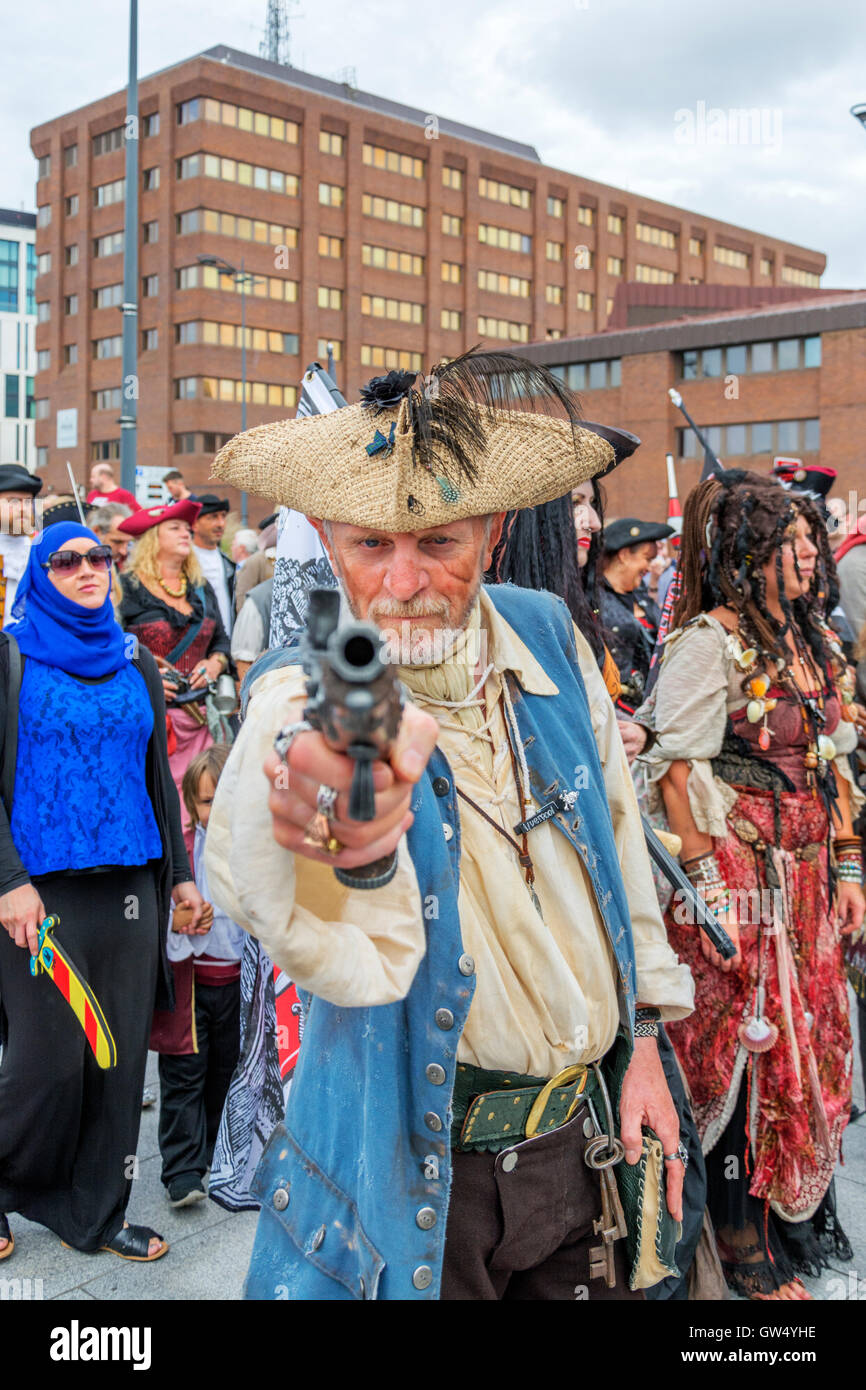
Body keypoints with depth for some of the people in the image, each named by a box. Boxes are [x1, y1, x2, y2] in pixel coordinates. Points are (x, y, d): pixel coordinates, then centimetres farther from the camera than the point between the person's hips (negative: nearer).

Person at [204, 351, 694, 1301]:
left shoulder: (548, 637, -5)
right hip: (423, 1166, -4)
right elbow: (351, 969, -33)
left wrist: (645, 1039, 10)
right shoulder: (300, 709, -19)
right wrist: (355, 843, -55)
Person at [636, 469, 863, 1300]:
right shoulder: (710, 641, -13)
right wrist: (708, 888, -19)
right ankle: (743, 1246, 20)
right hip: (740, 875, -7)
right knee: (742, 1046, 3)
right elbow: (679, 772, -16)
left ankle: (793, 1216, 35)